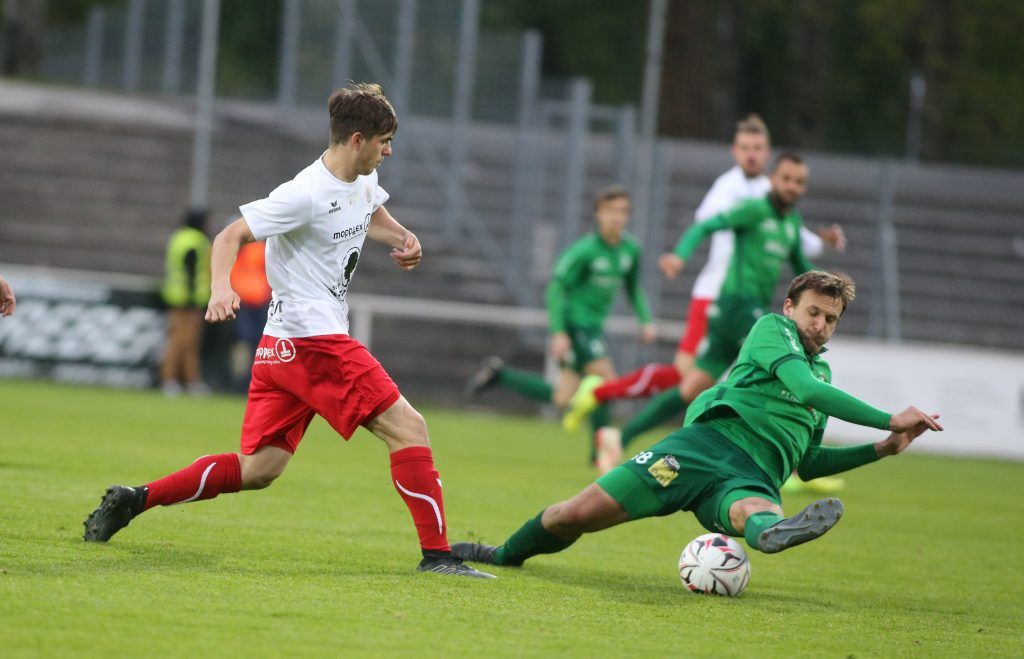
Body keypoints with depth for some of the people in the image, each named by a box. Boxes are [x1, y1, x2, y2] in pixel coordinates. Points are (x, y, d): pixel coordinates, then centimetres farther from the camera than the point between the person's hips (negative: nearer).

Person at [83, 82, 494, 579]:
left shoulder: (364, 181, 12)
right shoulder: (306, 194, -16)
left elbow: (372, 216, 35)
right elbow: (231, 236, -16)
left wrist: (402, 239, 13)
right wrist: (221, 288, -35)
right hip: (313, 340, -10)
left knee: (257, 470, 9)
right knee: (407, 427, -9)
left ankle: (133, 499, 10)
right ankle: (436, 553, -8)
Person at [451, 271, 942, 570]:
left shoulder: (822, 372, 29)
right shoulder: (772, 330, 9)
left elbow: (809, 463, 35)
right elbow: (806, 389, -10)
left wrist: (881, 449, 24)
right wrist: (889, 420, -10)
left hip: (751, 478, 3)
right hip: (707, 441, -3)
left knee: (759, 514, -41)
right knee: (576, 515, -9)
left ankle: (773, 530, -80)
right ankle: (506, 555, 21)